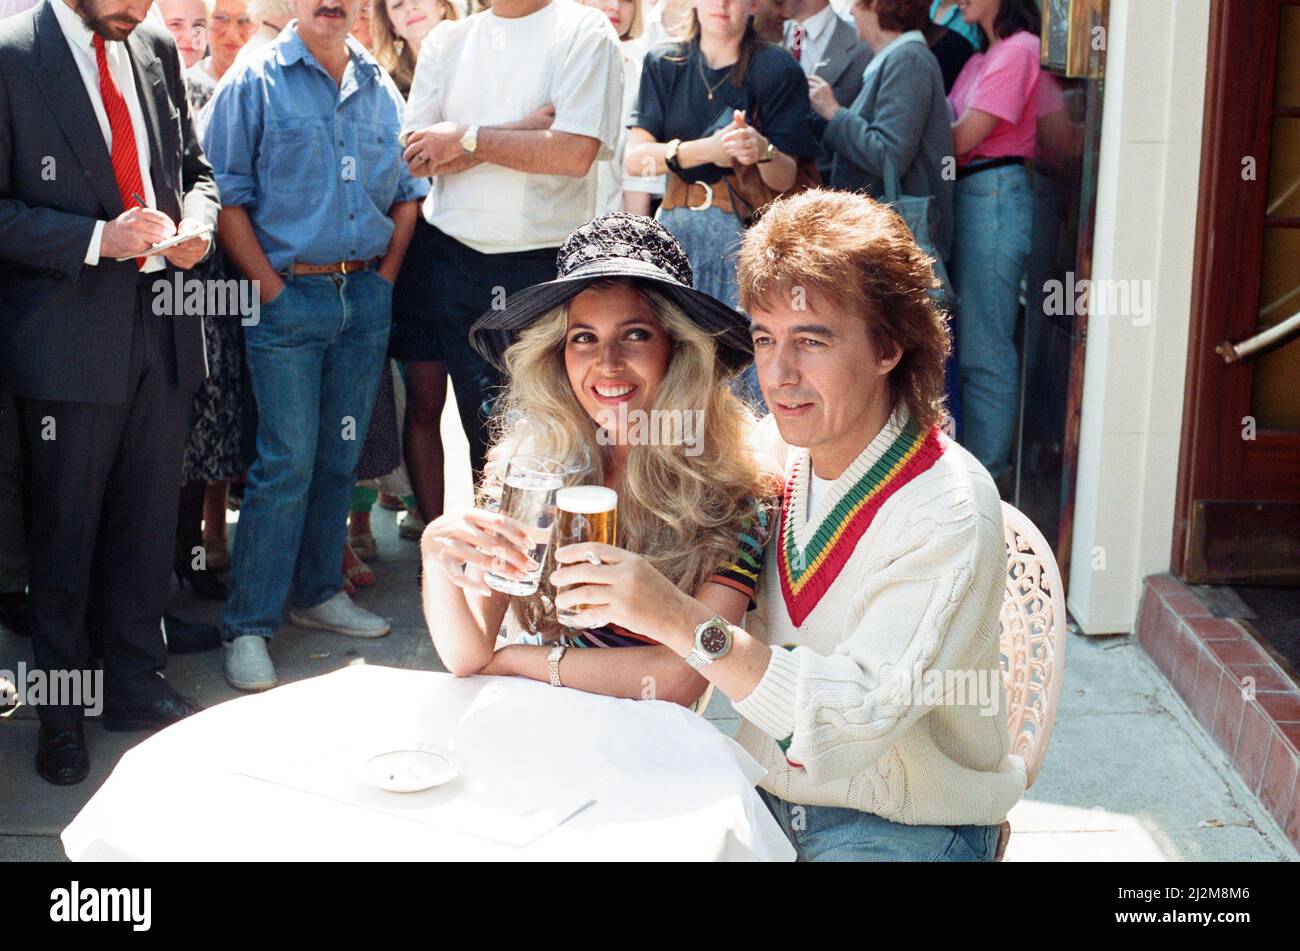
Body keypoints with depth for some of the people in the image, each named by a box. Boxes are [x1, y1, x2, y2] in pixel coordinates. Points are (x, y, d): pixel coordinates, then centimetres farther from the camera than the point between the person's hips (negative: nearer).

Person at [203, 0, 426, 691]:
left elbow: (407, 192, 15)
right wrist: (272, 289, -12)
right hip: (287, 295, -5)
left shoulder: (381, 88, 12)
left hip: (366, 296, 5)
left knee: (340, 456, 10)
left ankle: (318, 593, 25)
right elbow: (228, 196, -7)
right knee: (287, 462, -7)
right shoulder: (255, 82, -2)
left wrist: (387, 276, 4)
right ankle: (248, 626, 2)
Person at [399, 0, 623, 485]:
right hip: (450, 255, 4)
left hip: (544, 262, -3)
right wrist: (523, 127, -10)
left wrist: (467, 138, -9)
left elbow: (576, 152, -16)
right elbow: (413, 156, 1)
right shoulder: (447, 39, 11)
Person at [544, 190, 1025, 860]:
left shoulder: (949, 510, -19)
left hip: (906, 825, -4)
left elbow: (863, 716, -29)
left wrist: (679, 621, -34)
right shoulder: (767, 453, -2)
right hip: (763, 791, 5)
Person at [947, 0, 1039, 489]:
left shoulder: (1018, 51, -12)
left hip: (995, 198, -10)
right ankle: (983, 452, 24)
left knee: (983, 349, -4)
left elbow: (962, 138, -15)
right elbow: (953, 128, 11)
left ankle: (986, 472, 5)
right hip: (969, 196, 10)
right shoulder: (982, 57, 17)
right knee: (970, 342, 14)